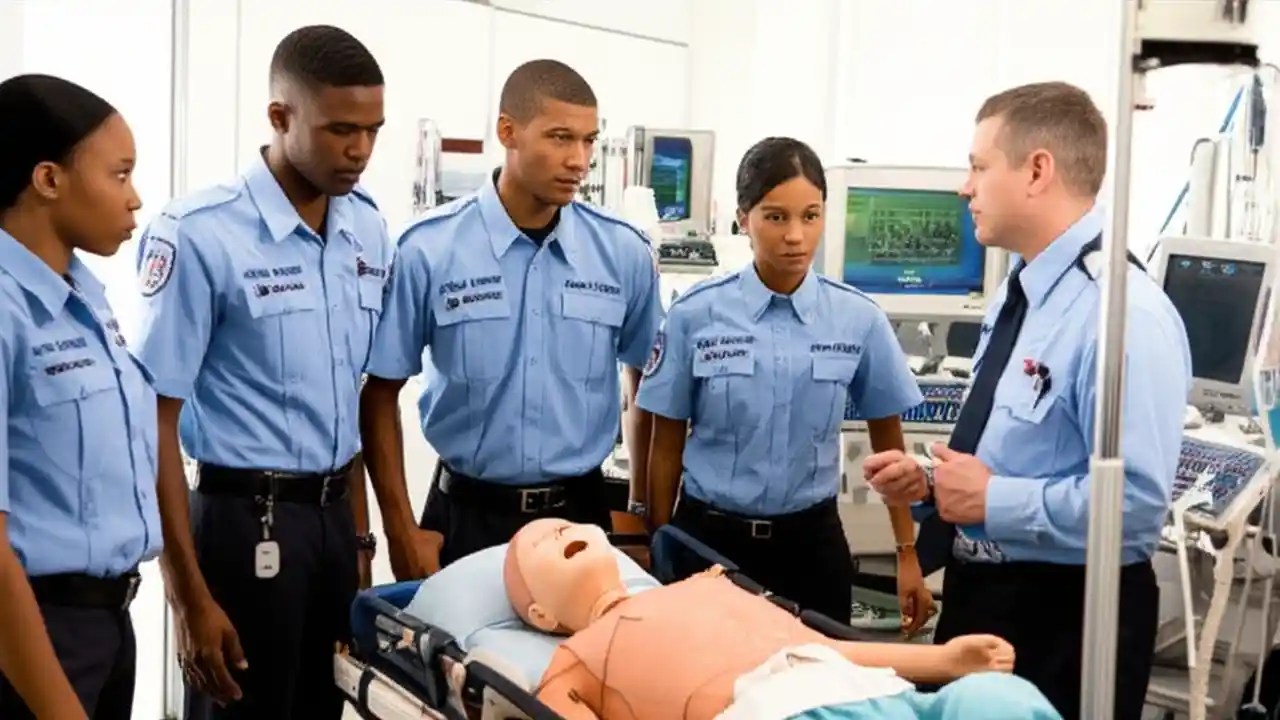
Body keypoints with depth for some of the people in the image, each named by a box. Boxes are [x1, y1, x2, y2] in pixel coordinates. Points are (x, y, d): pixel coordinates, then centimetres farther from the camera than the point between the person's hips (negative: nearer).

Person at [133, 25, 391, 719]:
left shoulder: (370, 231, 5)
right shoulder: (200, 233, -13)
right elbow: (154, 425, -11)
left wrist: (360, 535, 13)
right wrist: (191, 598, -13)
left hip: (334, 514, 6)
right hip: (246, 520, -5)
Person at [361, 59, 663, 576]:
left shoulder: (625, 253, -3)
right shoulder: (429, 249, -10)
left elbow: (651, 386, 10)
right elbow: (380, 393, -2)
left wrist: (648, 513, 9)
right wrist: (401, 529, -5)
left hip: (580, 513, 2)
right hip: (467, 515, -2)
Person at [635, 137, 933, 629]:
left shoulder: (859, 319, -3)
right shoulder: (695, 314, -6)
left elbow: (888, 442, 7)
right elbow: (667, 445, 2)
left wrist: (907, 554, 6)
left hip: (811, 541, 1)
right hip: (708, 537, -1)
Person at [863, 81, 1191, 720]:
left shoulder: (1122, 312, -23)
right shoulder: (1018, 294, 8)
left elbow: (1135, 502, -28)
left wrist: (992, 499, -21)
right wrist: (933, 482, 2)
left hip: (1066, 619, -9)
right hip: (981, 592, 9)